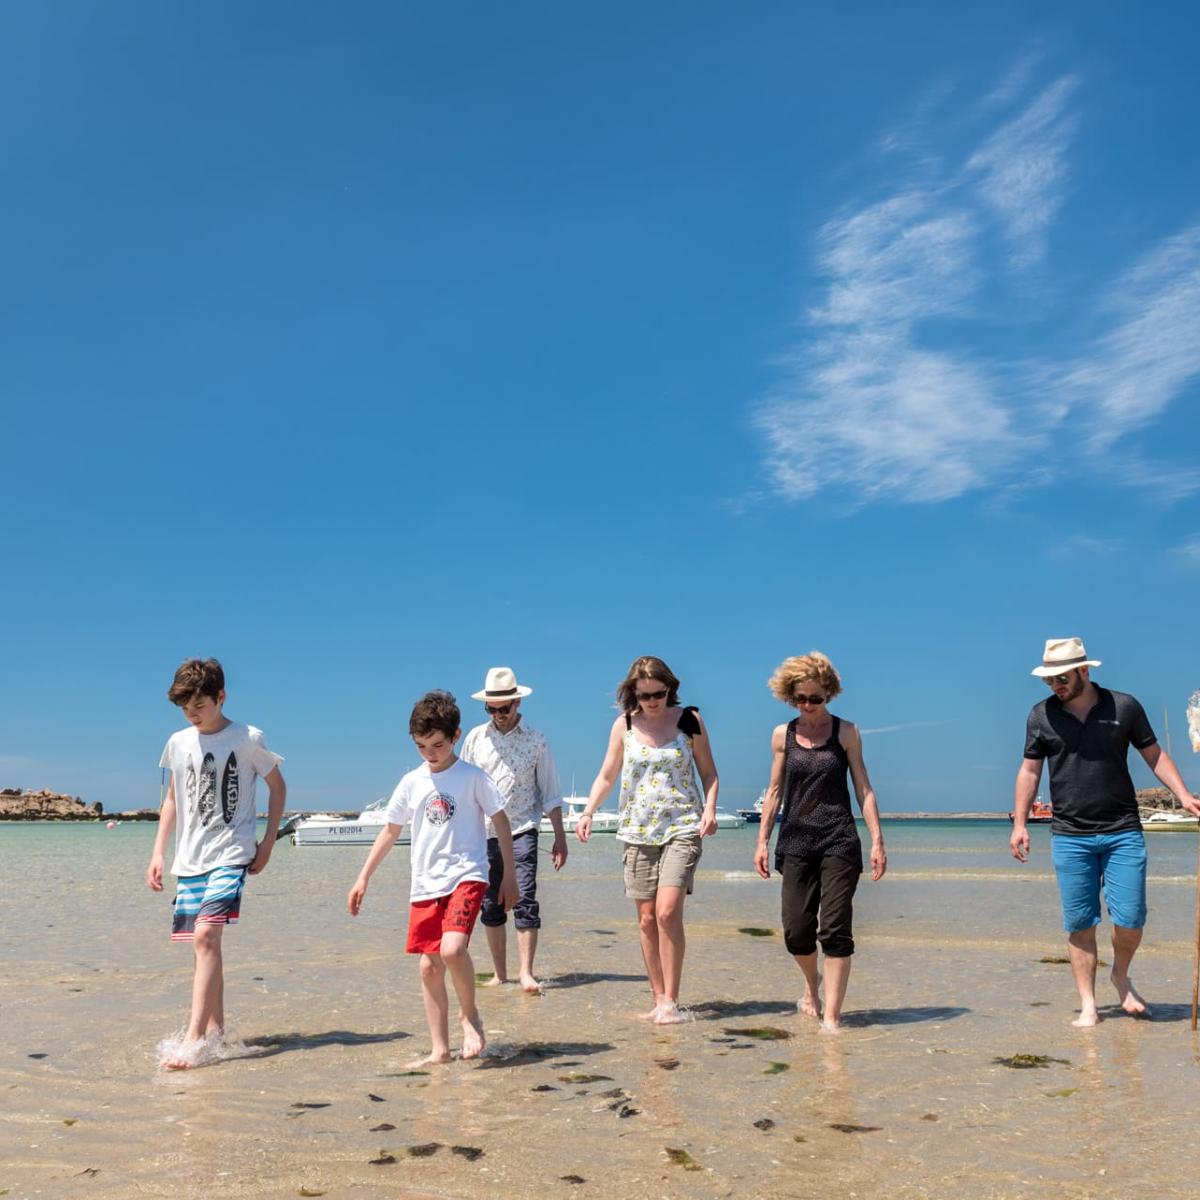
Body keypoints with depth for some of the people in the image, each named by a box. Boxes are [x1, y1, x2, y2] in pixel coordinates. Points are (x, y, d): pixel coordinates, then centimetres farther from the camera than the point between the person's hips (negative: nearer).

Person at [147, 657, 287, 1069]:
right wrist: (157, 852, 12)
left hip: (231, 854, -5)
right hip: (190, 858, 5)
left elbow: (278, 787, 6)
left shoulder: (248, 739, -4)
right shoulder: (178, 742, 9)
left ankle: (193, 1039, -20)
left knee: (206, 935, -19)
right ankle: (215, 1032, 20)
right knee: (203, 942, 7)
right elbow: (172, 799, 19)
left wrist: (267, 842, 0)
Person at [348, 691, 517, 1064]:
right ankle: (439, 1049, 16)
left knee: (452, 949, -24)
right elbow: (390, 831, 15)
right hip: (425, 884, 5)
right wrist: (363, 879, 14)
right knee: (429, 967, 5)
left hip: (466, 876, -5)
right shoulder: (411, 782, 7)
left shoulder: (472, 777, -4)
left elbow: (501, 824, 1)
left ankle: (470, 1015, 2)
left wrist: (508, 876, 0)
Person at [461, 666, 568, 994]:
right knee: (491, 905, 7)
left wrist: (560, 838, 4)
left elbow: (550, 793, 7)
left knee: (525, 900, -13)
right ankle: (500, 974, 17)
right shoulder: (476, 737, 7)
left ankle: (526, 973, -9)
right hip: (482, 833, 3)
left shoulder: (536, 740, 3)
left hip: (522, 831, -2)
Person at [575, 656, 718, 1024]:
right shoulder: (624, 725, 4)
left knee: (668, 911, -17)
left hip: (682, 827, -3)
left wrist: (710, 808, -8)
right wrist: (588, 812, -2)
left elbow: (709, 772, 8)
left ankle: (670, 1000, -8)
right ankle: (659, 999, 15)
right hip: (638, 831, 3)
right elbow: (606, 777, 12)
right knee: (647, 919, 4)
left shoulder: (689, 720, 1)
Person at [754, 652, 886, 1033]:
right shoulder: (782, 735, 7)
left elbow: (864, 789, 3)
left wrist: (877, 840, -3)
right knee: (796, 929, 1)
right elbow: (775, 791, 12)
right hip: (796, 841, 2)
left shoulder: (846, 732, 2)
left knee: (835, 929, -6)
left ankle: (831, 1014, 2)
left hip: (840, 842, -2)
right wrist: (762, 841, 8)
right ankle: (812, 982, 32)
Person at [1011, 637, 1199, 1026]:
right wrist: (1019, 823, 4)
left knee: (1130, 919, -3)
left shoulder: (1124, 707, 0)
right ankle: (1088, 1005, 14)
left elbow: (1154, 754, 9)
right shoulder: (1042, 715, 2)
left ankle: (1121, 975, 27)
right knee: (1079, 924, 2)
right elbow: (1030, 769, 9)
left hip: (1123, 832, 0)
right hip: (1070, 837, 1)